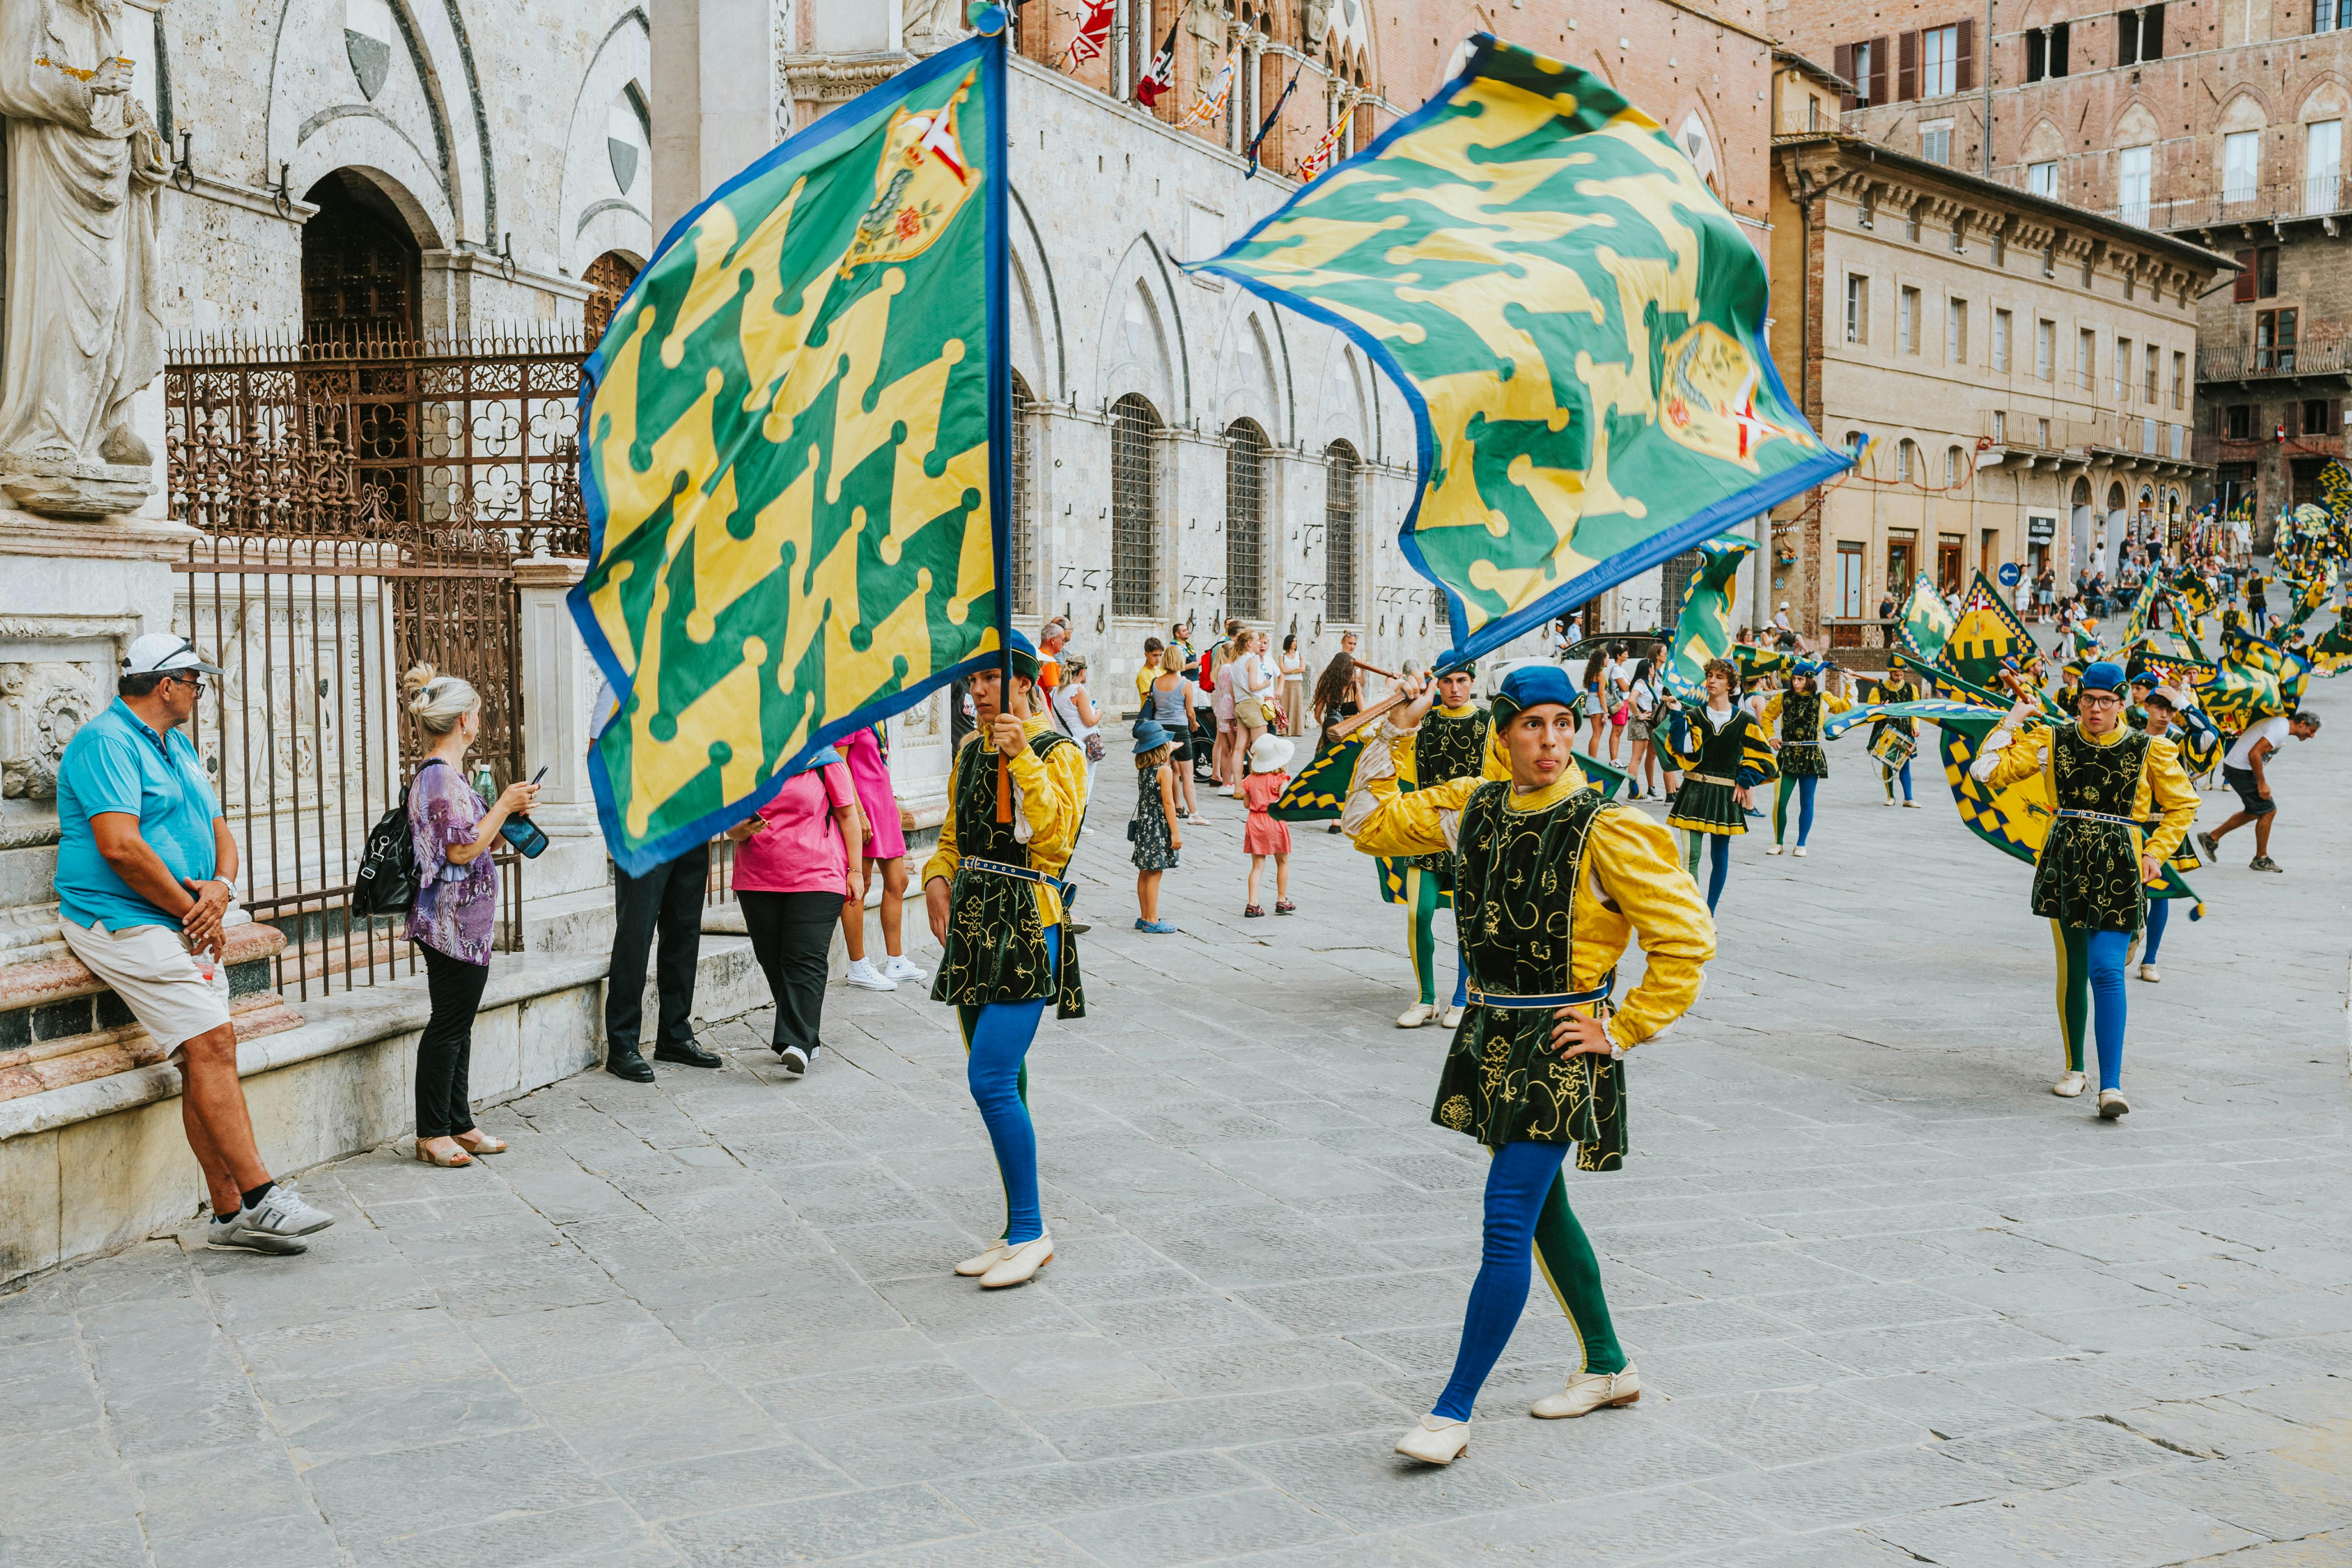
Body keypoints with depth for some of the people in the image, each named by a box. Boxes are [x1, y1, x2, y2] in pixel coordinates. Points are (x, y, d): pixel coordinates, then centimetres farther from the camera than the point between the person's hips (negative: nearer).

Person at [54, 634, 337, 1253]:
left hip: (183, 925, 9)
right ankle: (259, 1197, -18)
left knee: (211, 1052, 1)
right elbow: (121, 846, -21)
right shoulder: (105, 742, -10)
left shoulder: (178, 747, 21)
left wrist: (221, 887, -3)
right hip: (123, 923, -9)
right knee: (210, 1043, -18)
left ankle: (230, 1213, 2)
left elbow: (219, 833, 20)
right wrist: (191, 910, -13)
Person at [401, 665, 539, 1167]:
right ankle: (432, 1134, 3)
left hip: (454, 924, 11)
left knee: (456, 1025, 14)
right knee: (449, 1026, -4)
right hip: (456, 923, -11)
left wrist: (506, 813, 12)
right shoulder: (443, 776, -17)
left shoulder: (439, 773, 16)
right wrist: (505, 805, -13)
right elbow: (463, 850, -21)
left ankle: (458, 1125, 21)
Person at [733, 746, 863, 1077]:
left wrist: (856, 871, 0)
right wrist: (741, 831, -11)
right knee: (772, 960, 5)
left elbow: (848, 816, 4)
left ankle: (797, 1043, -17)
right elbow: (729, 823, 13)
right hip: (757, 882, 4)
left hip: (817, 879, -4)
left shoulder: (825, 762, 0)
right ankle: (807, 1039, 17)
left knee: (805, 960, -13)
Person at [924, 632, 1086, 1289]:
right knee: (1001, 1085, 11)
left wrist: (1022, 757, -23)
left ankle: (1031, 1234, -5)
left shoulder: (1058, 753, -6)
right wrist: (937, 879, 3)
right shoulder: (971, 754, 15)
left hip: (1027, 928, -7)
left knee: (991, 1080, -15)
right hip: (974, 924, 7)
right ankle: (1019, 1233, 19)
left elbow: (1056, 835, -20)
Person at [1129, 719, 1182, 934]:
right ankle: (1152, 922, 0)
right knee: (1155, 874, -4)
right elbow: (1168, 803, -17)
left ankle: (1144, 918, 21)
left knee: (1145, 873, 13)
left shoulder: (1143, 769, 6)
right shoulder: (1165, 771, -15)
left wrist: (1170, 751, 38)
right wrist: (1175, 833, -13)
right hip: (1159, 827, -8)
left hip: (1143, 825, 8)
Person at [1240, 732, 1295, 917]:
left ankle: (1253, 905, -3)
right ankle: (1282, 902, 21)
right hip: (1275, 822, -3)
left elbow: (1247, 804, 5)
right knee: (1283, 862, 15)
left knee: (1257, 865, 5)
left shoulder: (1250, 780, 2)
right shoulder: (1281, 779, -10)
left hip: (1255, 822, 3)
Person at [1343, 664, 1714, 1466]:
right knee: (1542, 1209, 18)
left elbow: (1687, 937, -12)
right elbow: (1369, 822, 13)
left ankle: (1453, 1410, -4)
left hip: (1560, 1043, -7)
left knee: (1509, 1224, -10)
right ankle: (1608, 1367, 35)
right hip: (1493, 1034, 7)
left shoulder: (1603, 830, -15)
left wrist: (1622, 1031, -12)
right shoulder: (1474, 808, 3)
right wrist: (1387, 736, 2)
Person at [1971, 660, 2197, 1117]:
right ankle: (2074, 1068, 26)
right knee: (2071, 971, 9)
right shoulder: (2053, 741, 3)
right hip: (2065, 864, 2)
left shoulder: (2148, 750, 1)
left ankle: (2111, 1086, -14)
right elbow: (1988, 771, -1)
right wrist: (2014, 720, -2)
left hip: (2118, 870, -2)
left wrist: (2156, 852, 3)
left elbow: (2183, 805, 14)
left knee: (2107, 971, -13)